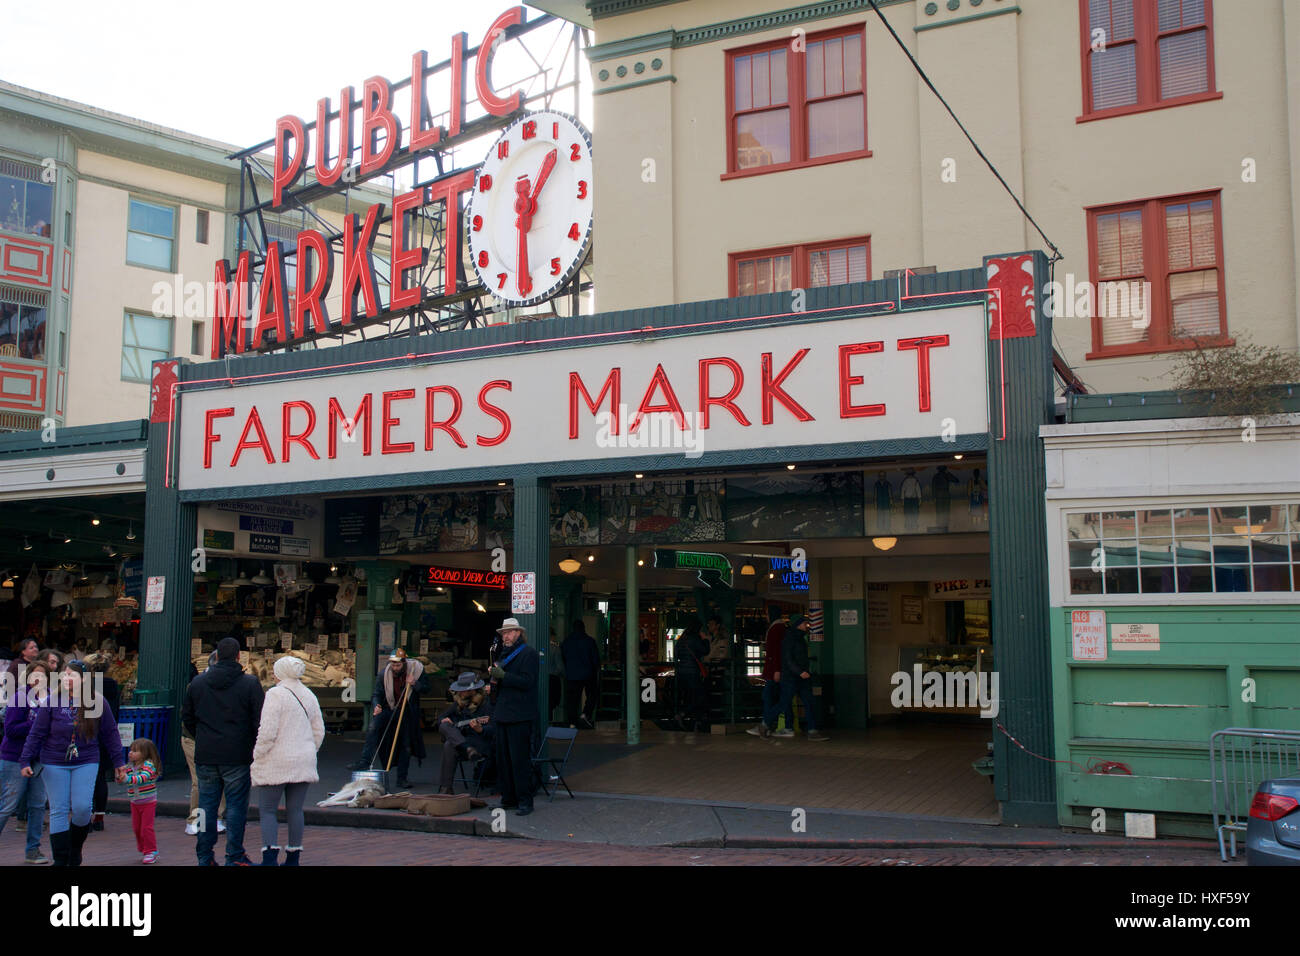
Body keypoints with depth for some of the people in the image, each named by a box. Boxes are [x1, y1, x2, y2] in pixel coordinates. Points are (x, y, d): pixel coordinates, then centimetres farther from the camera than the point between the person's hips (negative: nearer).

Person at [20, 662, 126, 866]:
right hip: (54, 764, 0)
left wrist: (118, 761, 8)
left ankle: (76, 847, 20)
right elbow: (36, 733, 1)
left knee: (82, 807, -8)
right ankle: (60, 860, 11)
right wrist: (26, 761, -3)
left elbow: (110, 734, 6)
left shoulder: (97, 702, -3)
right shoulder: (51, 702, -6)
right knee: (59, 811, 2)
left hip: (86, 763, 0)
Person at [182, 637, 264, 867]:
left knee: (206, 805, 10)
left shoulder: (197, 682, 6)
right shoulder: (250, 683, -5)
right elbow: (259, 720, -6)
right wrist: (254, 748, 5)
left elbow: (187, 717, 12)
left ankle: (204, 857, 14)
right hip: (237, 756, -3)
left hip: (205, 756, 3)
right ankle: (234, 856, 5)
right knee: (236, 806, 3)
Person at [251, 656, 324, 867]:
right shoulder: (309, 695, 11)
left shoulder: (275, 694, -10)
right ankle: (294, 856, 12)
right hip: (303, 762, 6)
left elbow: (267, 732, -16)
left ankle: (270, 856, -12)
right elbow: (319, 731, 15)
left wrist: (257, 756, -5)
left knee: (267, 810, 0)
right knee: (295, 810, 9)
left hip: (276, 762, -6)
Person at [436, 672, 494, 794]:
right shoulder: (459, 702, 12)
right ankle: (469, 751, -41)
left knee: (449, 746, -32)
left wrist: (479, 729, -36)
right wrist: (443, 720, -2)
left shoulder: (484, 703, -7)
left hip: (480, 741, -7)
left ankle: (445, 788, -28)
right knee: (444, 726, -22)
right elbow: (441, 716, 22)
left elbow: (492, 730, -14)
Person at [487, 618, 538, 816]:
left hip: (520, 717, -9)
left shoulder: (528, 653, -7)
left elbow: (527, 681, -17)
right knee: (503, 759, 11)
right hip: (503, 714, 9)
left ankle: (525, 801, -2)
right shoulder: (505, 654, 20)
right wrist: (494, 674, 7)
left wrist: (503, 676, -21)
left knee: (520, 759, -7)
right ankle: (508, 798, 19)